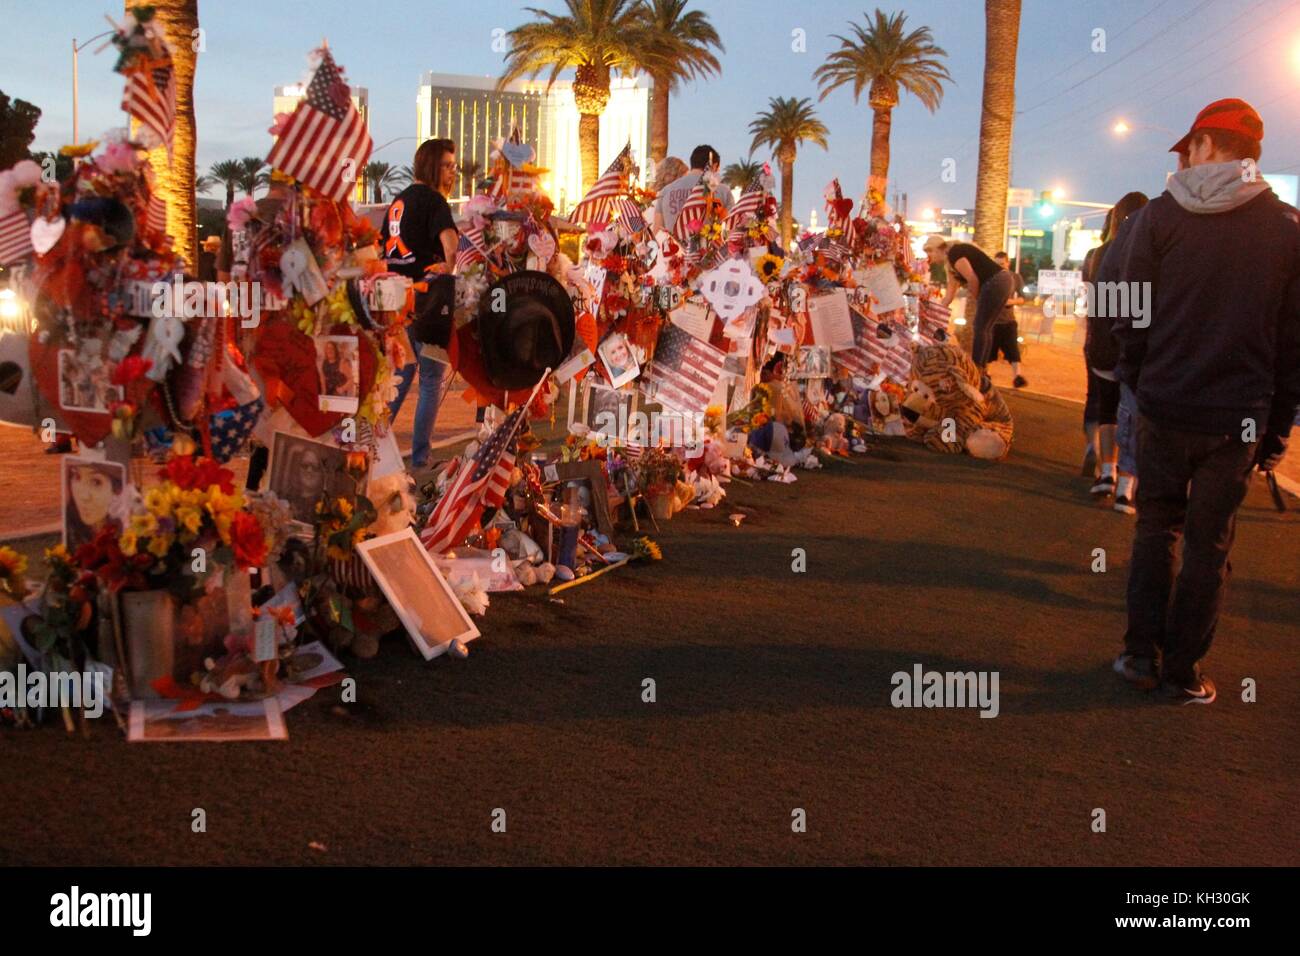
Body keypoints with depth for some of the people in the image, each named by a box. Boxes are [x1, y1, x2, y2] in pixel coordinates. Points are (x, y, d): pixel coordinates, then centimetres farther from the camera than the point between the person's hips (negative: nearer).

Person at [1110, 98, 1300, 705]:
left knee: (1155, 529, 15)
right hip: (1239, 416, 0)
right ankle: (1181, 672, 15)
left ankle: (1141, 655, 17)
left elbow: (1133, 315, -1)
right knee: (1208, 544, 9)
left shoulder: (1160, 216, -4)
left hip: (1164, 406, 0)